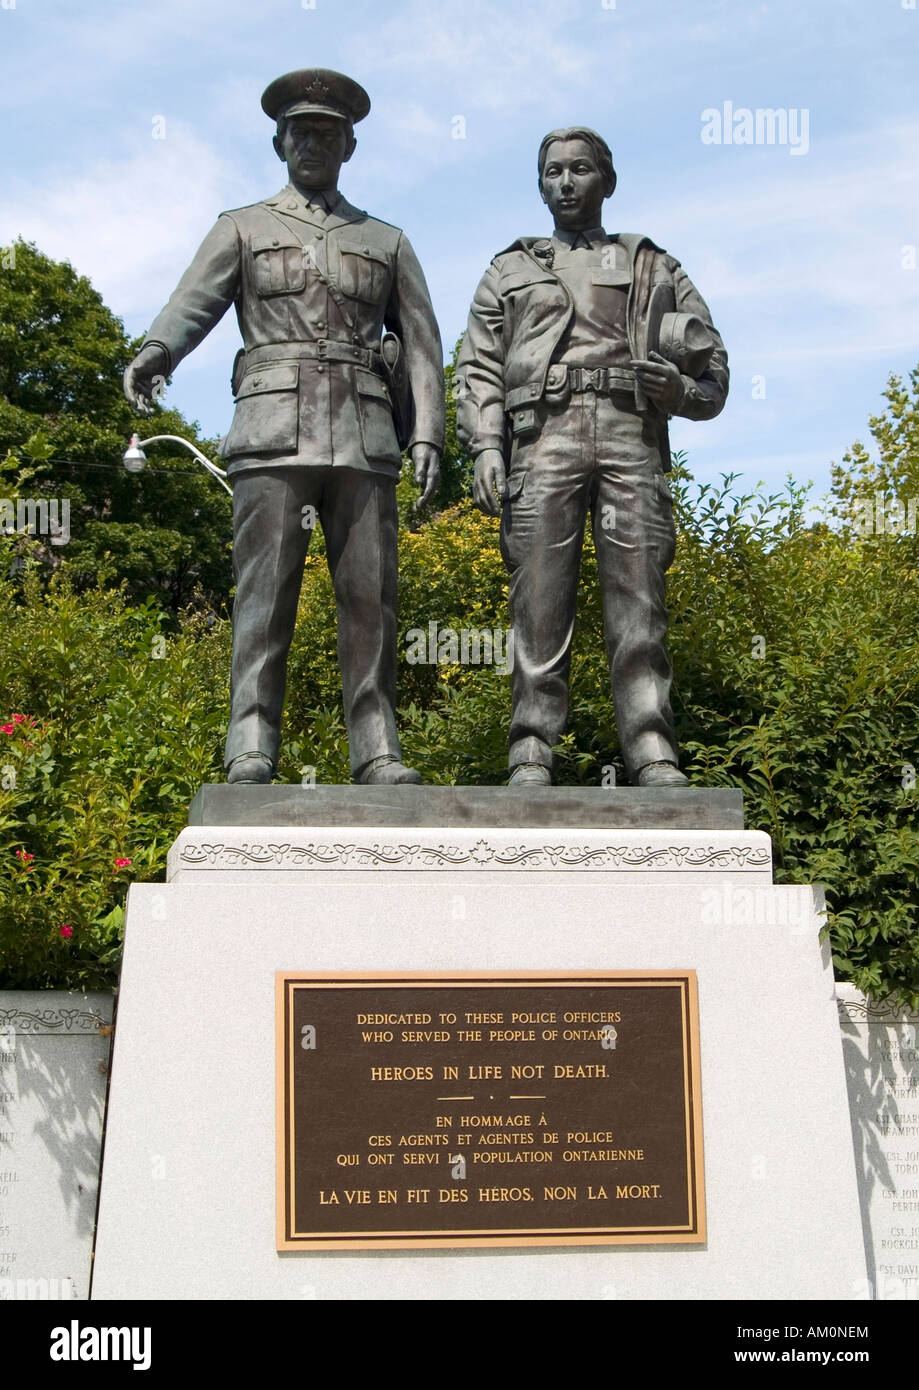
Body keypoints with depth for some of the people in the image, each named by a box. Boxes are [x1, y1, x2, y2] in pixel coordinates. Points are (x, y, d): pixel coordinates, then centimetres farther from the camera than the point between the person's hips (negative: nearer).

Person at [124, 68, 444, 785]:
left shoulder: (387, 241, 21)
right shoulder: (242, 229, 17)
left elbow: (422, 344, 14)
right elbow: (193, 302, -1)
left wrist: (428, 433, -1)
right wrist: (154, 353, -24)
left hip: (364, 437, 2)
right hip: (273, 431, -1)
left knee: (370, 595, -4)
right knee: (265, 592, -9)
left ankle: (378, 752, -3)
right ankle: (252, 752, -10)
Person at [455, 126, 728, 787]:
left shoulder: (656, 268, 24)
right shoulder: (510, 272, 24)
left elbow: (713, 366, 19)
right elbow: (479, 369, 14)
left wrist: (683, 390, -4)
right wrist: (485, 447, -3)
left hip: (632, 439, 0)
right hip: (543, 439, 0)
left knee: (639, 607, -8)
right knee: (540, 609, -7)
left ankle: (656, 762, -11)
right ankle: (532, 758, -7)